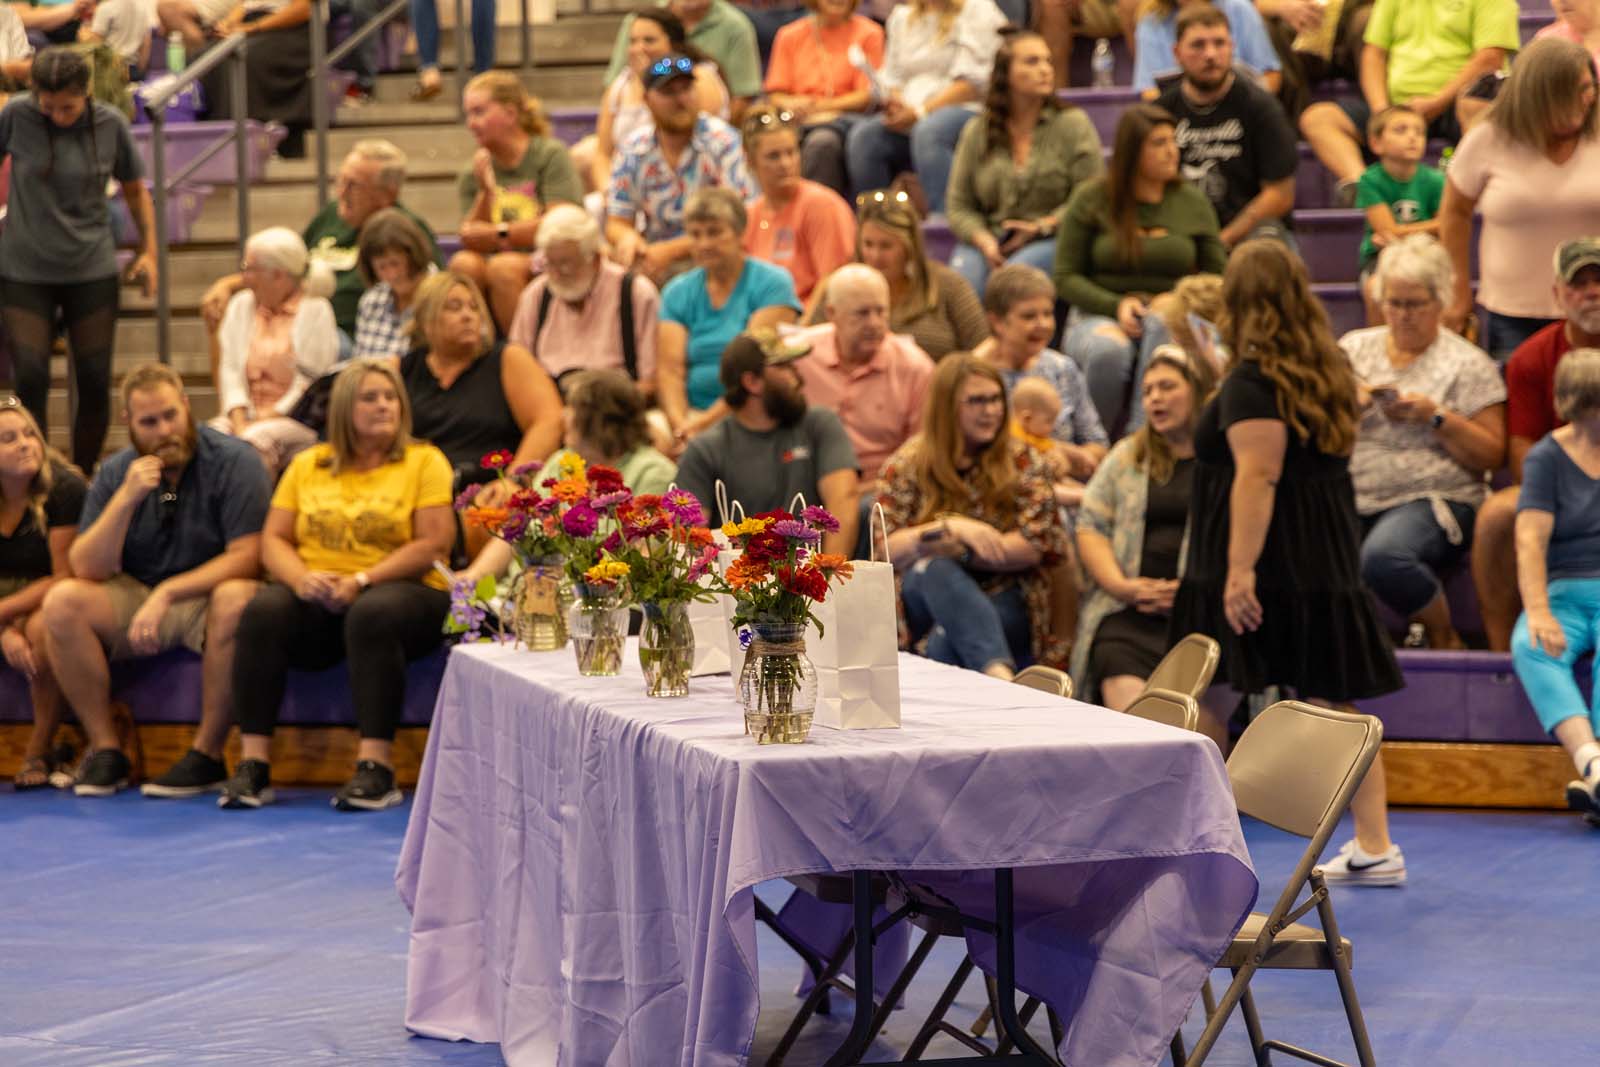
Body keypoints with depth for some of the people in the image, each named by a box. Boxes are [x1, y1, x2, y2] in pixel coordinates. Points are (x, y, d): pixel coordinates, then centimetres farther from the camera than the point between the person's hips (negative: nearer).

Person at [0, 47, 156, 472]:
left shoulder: (110, 124, -5)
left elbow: (135, 189, 9)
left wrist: (149, 250, 5)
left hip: (92, 272, 1)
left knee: (95, 382, 2)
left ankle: (84, 477, 18)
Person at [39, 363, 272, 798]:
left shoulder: (234, 461, -10)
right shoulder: (115, 473, 2)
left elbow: (247, 557, -17)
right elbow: (88, 569, -5)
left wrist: (167, 593, -25)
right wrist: (126, 499, -19)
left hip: (205, 599, -4)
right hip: (135, 598, 4)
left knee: (237, 601, -38)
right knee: (62, 602, -22)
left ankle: (207, 754, -24)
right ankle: (105, 748, -13)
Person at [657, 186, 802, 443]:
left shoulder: (772, 284, 1)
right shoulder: (677, 292, 15)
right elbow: (670, 368, 3)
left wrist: (707, 421, -18)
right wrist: (679, 424, -17)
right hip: (693, 411, 4)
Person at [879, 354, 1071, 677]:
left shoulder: (1020, 460, 7)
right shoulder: (906, 465, 6)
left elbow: (1034, 547, -3)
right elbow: (885, 550, -4)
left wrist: (957, 551, -11)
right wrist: (950, 527, -19)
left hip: (1005, 603, 0)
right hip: (925, 594, 0)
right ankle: (999, 671, -56)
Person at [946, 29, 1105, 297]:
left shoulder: (1073, 124, 5)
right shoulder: (976, 132, 12)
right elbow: (959, 206, 11)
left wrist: (1040, 227, -9)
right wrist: (984, 240, -9)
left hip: (1050, 241, -2)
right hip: (988, 241, 3)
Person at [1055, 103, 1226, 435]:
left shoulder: (1192, 202, 10)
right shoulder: (1092, 200, 3)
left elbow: (1218, 277, 12)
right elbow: (1065, 277, 3)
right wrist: (1116, 306, -13)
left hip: (1172, 320, 1)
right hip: (1099, 317, -1)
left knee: (1164, 323, -37)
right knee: (1109, 350, -38)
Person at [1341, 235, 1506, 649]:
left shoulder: (1468, 364, 5)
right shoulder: (1353, 347, 16)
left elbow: (1491, 456, 1)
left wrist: (1436, 417, -10)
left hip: (1431, 500, -3)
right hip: (1351, 500, 3)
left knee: (1382, 556, -37)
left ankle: (1444, 639, -10)